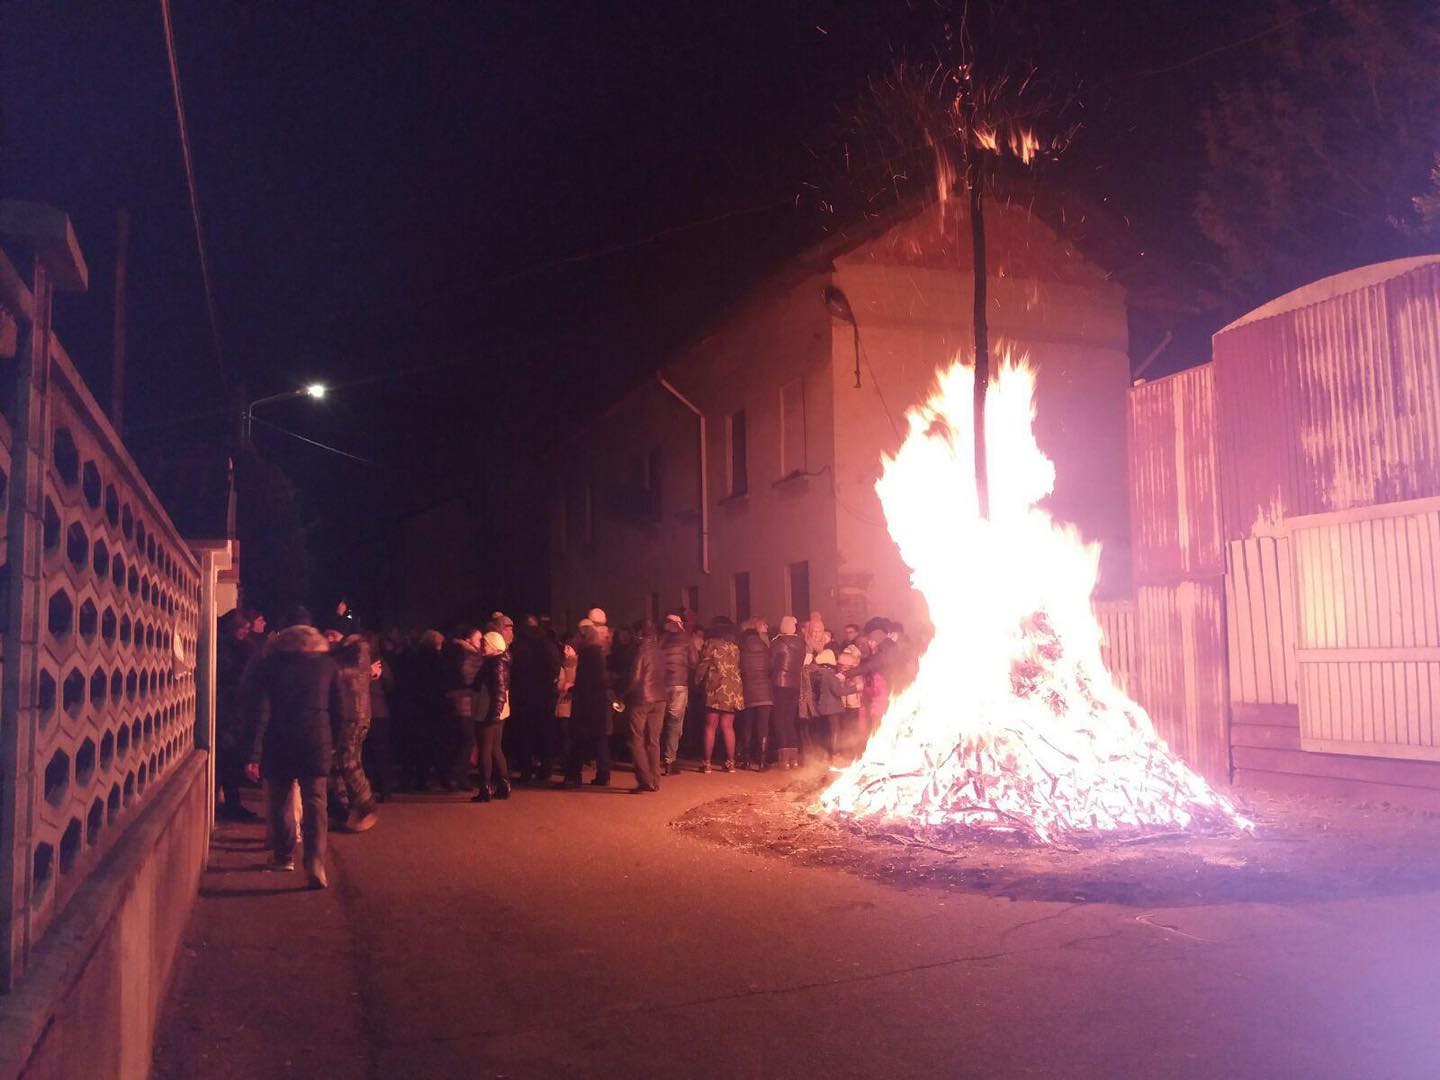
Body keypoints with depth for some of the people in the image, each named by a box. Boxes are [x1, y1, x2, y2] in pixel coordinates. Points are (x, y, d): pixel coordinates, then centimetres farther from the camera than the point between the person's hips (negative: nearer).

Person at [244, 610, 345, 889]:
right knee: (314, 803, 0)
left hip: (279, 743, 0)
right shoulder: (327, 662, 4)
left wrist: (254, 754, -7)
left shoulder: (270, 663, 0)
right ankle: (315, 864, -13)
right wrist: (332, 742, 18)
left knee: (279, 801, 16)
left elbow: (259, 711, -6)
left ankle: (284, 856, 26)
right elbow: (339, 710, 6)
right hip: (316, 743, 1)